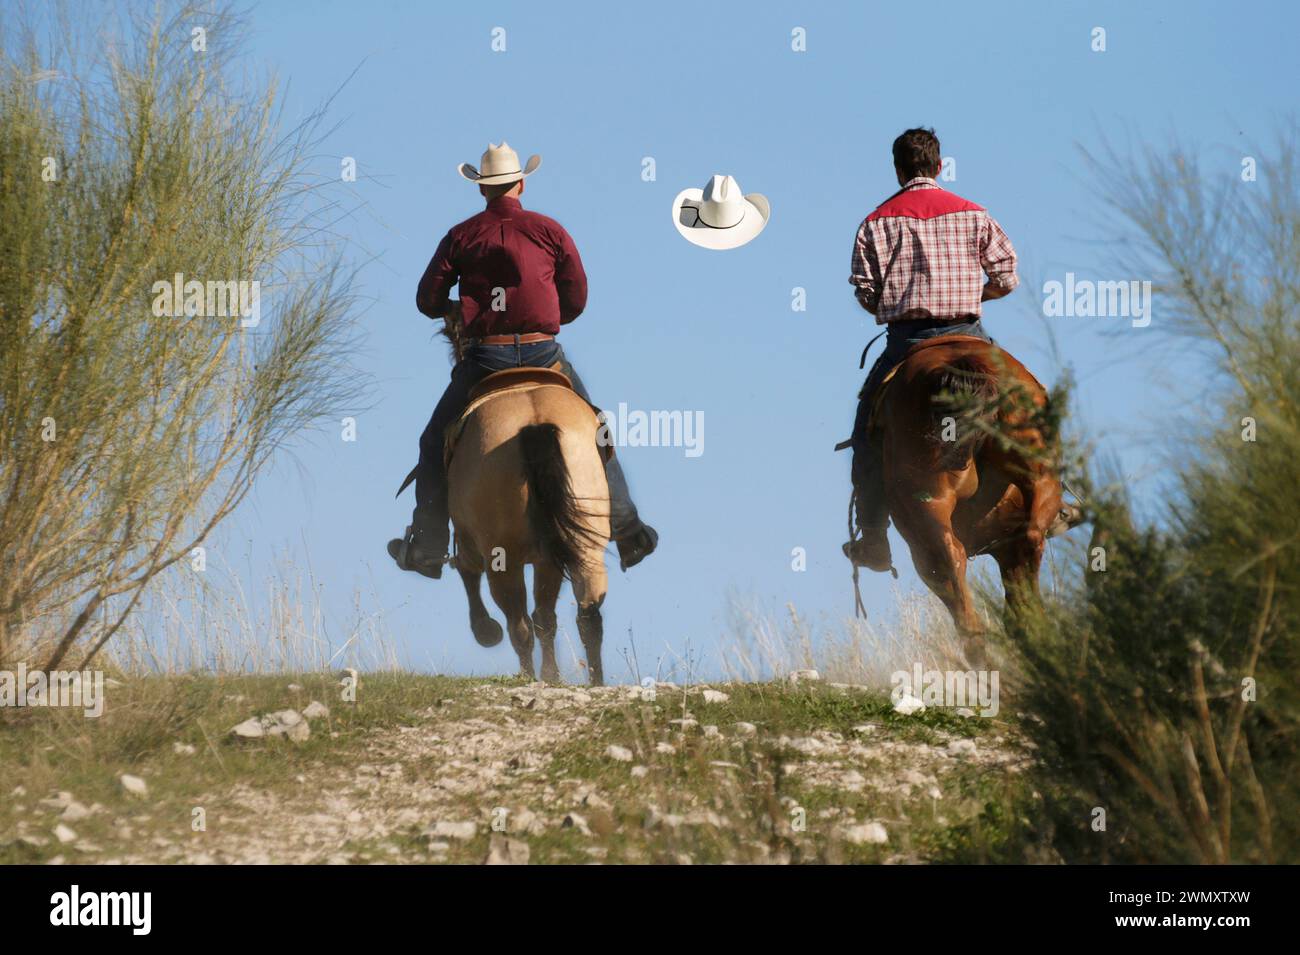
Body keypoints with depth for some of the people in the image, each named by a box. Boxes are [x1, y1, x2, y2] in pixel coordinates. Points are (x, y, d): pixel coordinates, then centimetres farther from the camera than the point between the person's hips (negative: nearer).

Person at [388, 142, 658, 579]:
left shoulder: (461, 236, 4)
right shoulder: (550, 231, 4)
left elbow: (427, 301, 5)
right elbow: (576, 299, 5)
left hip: (484, 356, 0)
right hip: (543, 354, 0)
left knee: (436, 444, 14)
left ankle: (426, 545, 11)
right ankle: (626, 526, 12)